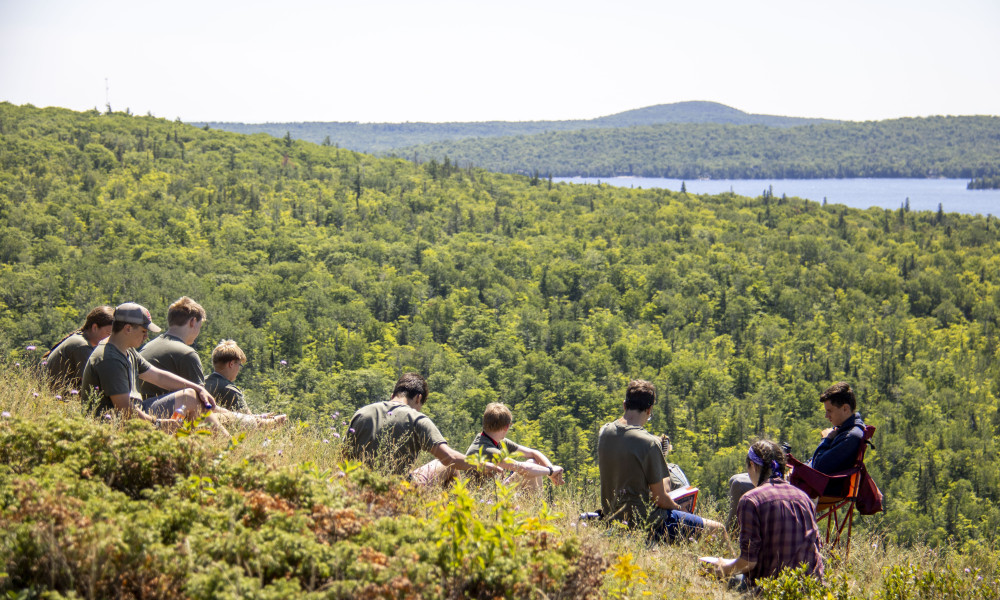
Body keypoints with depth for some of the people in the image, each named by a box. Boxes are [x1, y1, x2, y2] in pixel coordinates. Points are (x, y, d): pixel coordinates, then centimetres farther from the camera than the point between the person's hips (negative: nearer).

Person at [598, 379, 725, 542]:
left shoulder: (604, 432, -1)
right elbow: (660, 499, -16)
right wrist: (677, 507, 3)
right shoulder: (648, 442, -23)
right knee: (718, 529, 0)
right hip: (644, 523, -8)